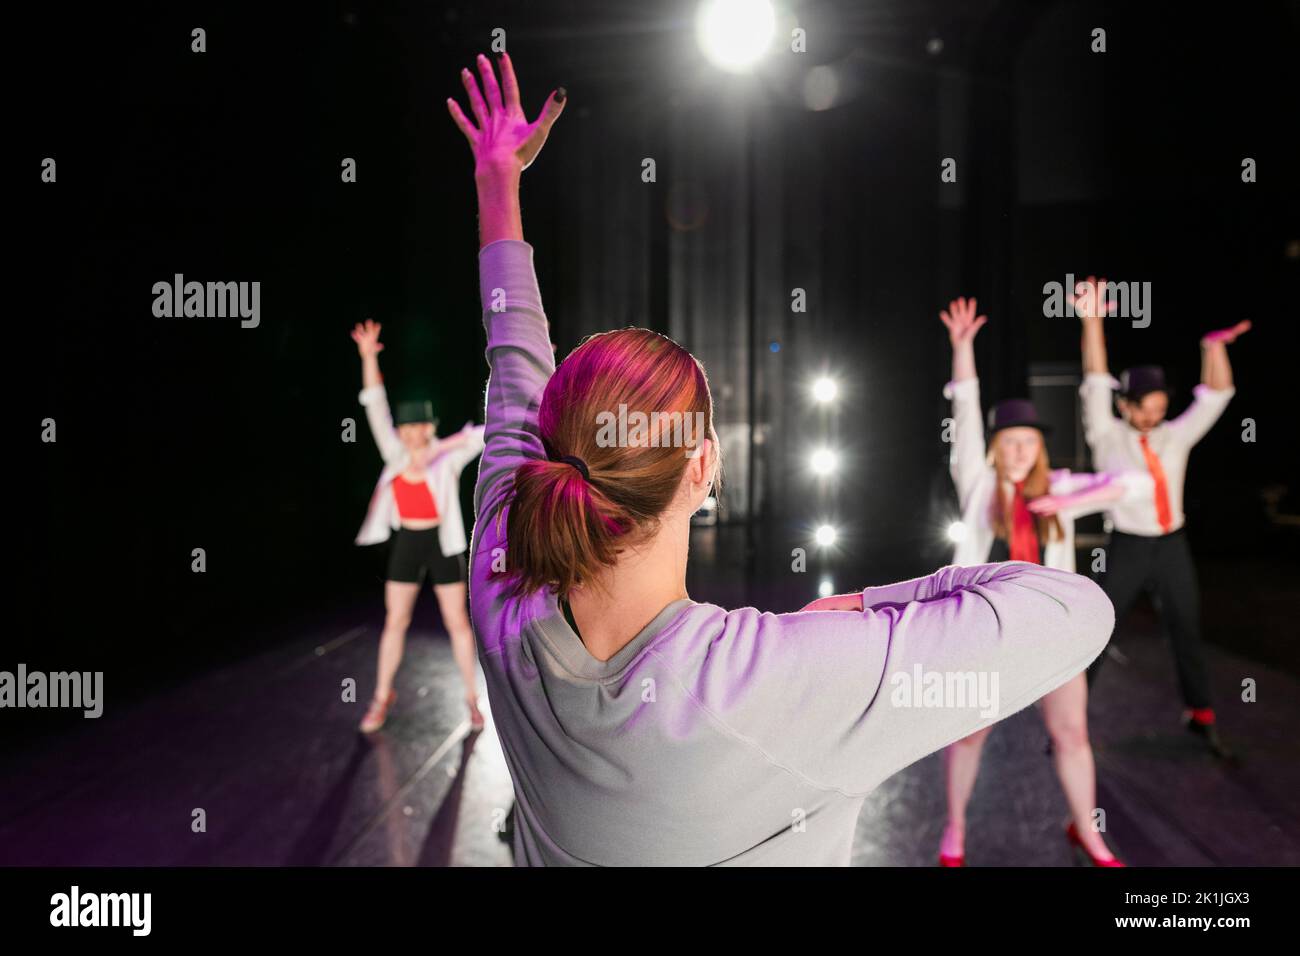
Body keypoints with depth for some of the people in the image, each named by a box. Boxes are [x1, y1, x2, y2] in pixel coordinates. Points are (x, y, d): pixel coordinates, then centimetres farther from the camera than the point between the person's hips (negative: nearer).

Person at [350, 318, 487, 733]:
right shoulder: (396, 455, -3)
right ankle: (382, 696, 25)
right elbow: (376, 407, -8)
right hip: (406, 546, 3)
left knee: (457, 622, 4)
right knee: (395, 622, 9)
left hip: (443, 545, -3)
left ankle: (472, 697, 18)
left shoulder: (448, 455, -11)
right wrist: (368, 356, -16)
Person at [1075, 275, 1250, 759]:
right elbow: (1095, 386, -17)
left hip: (1173, 547, 4)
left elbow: (1215, 395, -2)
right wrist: (1092, 322, -28)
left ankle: (1201, 718, 30)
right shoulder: (1109, 436, -7)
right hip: (1127, 549, -4)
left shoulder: (1175, 436, 4)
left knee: (1187, 634, 14)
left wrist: (1214, 346, -19)